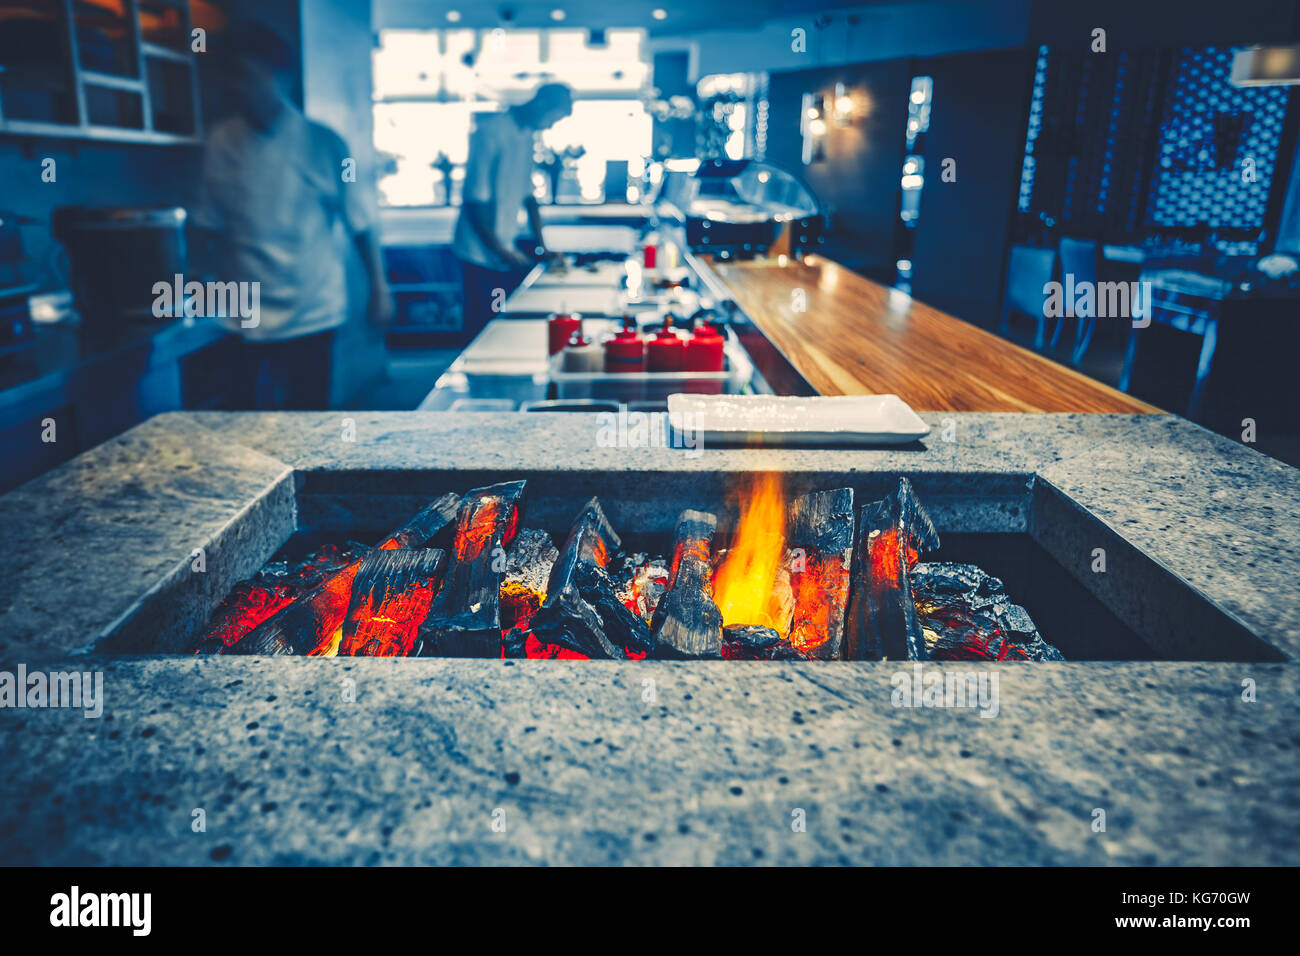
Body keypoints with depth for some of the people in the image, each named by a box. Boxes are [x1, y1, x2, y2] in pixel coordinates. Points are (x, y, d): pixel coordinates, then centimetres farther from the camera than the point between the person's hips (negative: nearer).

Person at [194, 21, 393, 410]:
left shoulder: (322, 143, -3)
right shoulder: (222, 143, 2)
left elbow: (360, 222, 0)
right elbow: (210, 226, 9)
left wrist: (379, 288, -2)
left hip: (313, 314, -2)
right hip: (250, 317, 2)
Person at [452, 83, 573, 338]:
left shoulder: (526, 136, 12)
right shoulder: (491, 131, -14)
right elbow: (474, 199, -17)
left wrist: (542, 247, 12)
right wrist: (501, 251, -16)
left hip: (507, 252, 8)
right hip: (480, 253, -8)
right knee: (482, 328, -3)